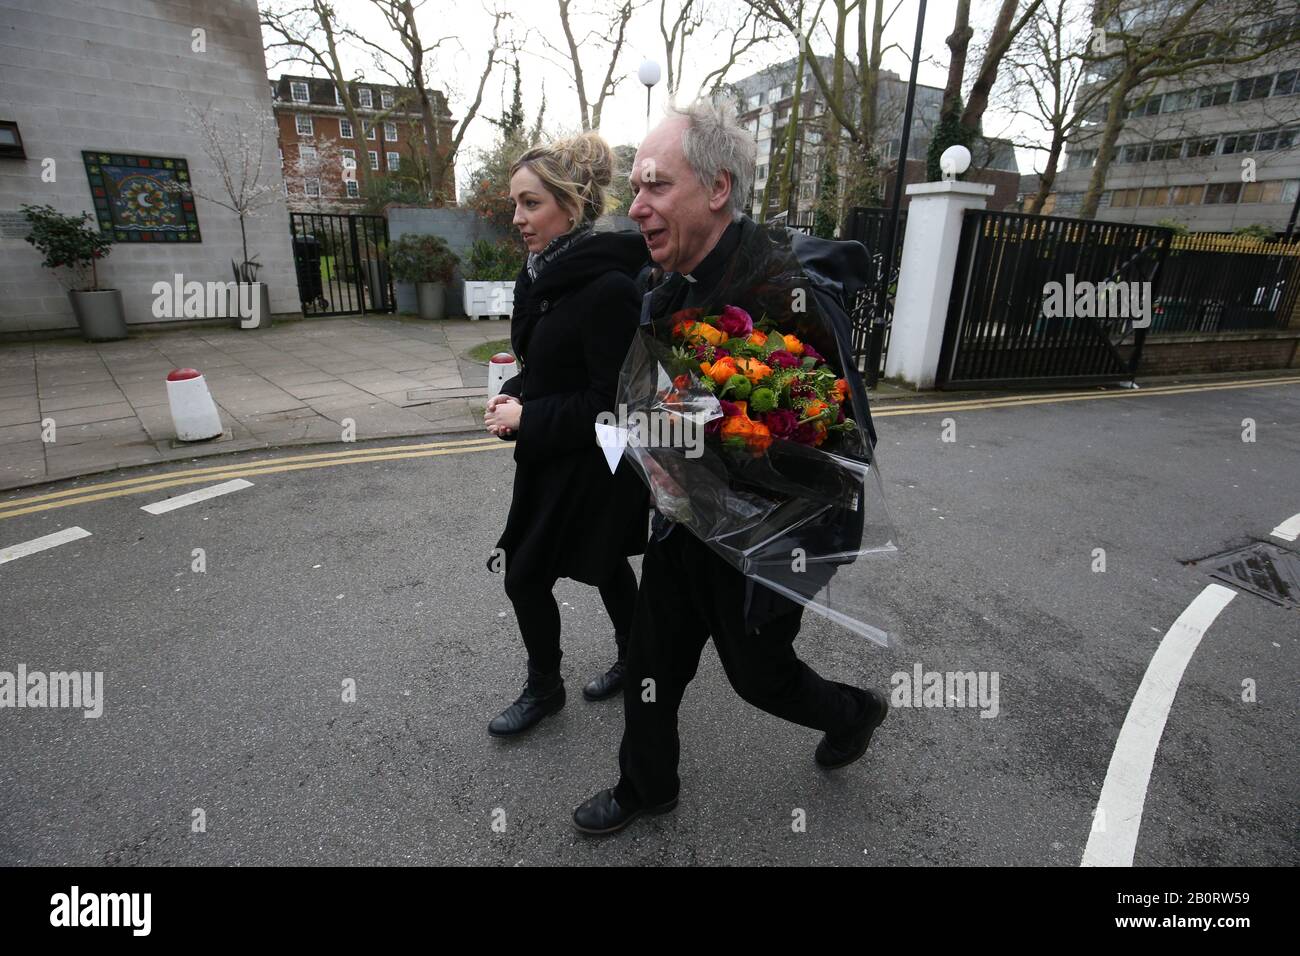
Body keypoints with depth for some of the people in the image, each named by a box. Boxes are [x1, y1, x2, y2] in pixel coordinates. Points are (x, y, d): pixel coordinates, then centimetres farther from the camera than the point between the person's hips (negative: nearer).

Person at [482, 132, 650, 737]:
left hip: (593, 465, -8)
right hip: (552, 458, 8)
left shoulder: (609, 288, -23)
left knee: (526, 574, 3)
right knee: (606, 563, 22)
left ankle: (543, 688, 29)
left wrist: (526, 420, -17)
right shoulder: (543, 276, 5)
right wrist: (514, 395, -5)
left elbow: (613, 403, -23)